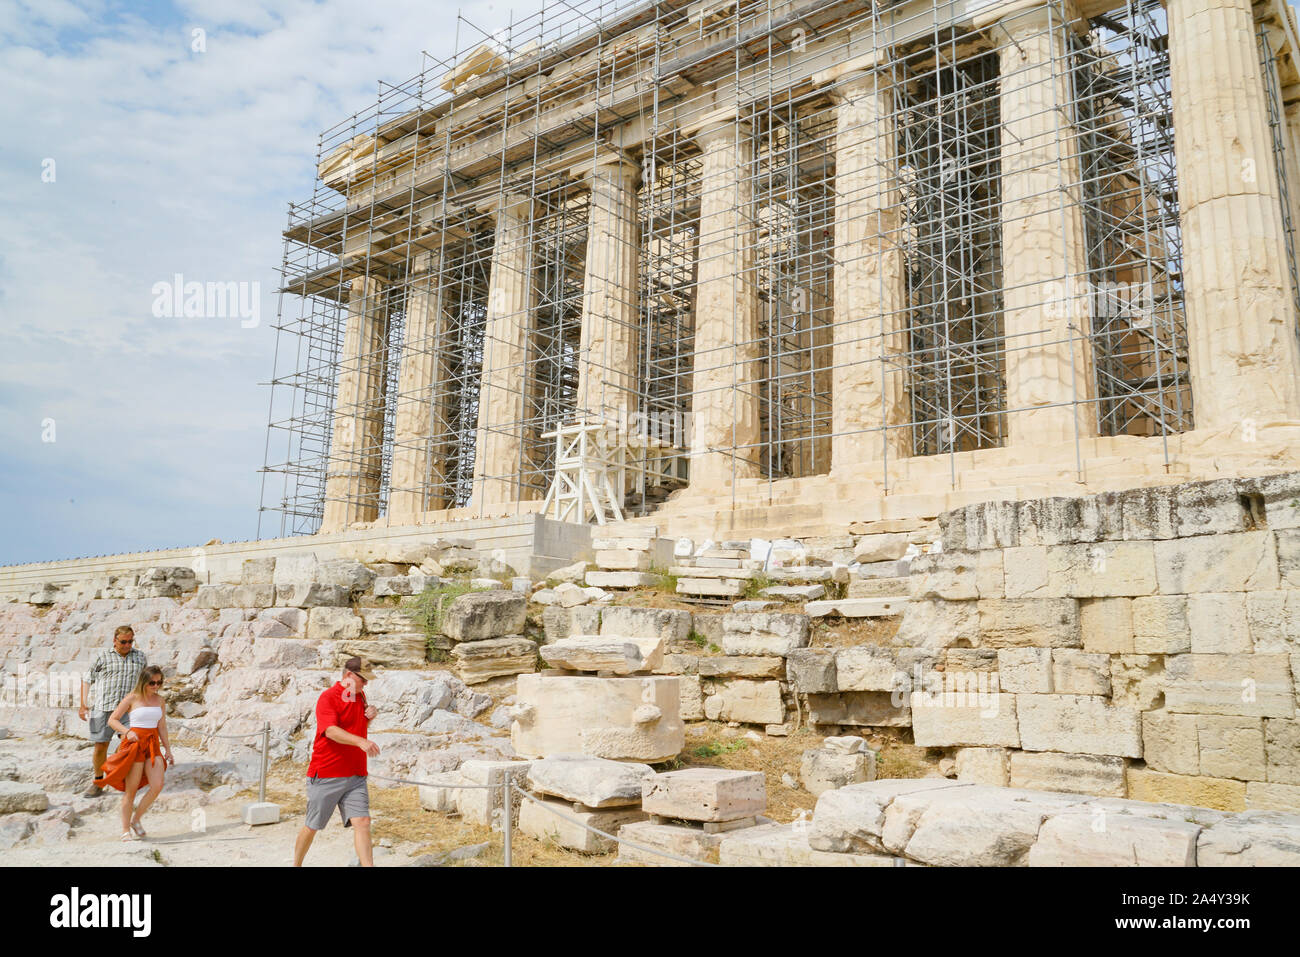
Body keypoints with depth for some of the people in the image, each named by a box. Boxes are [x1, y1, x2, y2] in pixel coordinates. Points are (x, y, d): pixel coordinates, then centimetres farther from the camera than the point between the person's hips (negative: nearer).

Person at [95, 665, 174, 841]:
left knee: (157, 786, -8)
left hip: (153, 745, 4)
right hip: (134, 743, -4)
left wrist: (168, 750, 16)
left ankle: (136, 819, 12)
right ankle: (125, 829, 14)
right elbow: (112, 720, -2)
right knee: (131, 790, 0)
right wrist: (127, 731, -18)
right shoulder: (132, 698, -4)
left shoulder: (159, 700, 10)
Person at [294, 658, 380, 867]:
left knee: (362, 822, -9)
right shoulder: (328, 697, -11)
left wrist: (370, 716, 4)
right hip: (326, 775, -5)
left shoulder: (360, 695, 12)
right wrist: (360, 741, -40)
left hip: (355, 775, 5)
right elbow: (331, 731, -26)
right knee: (312, 826, 11)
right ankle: (296, 864, 32)